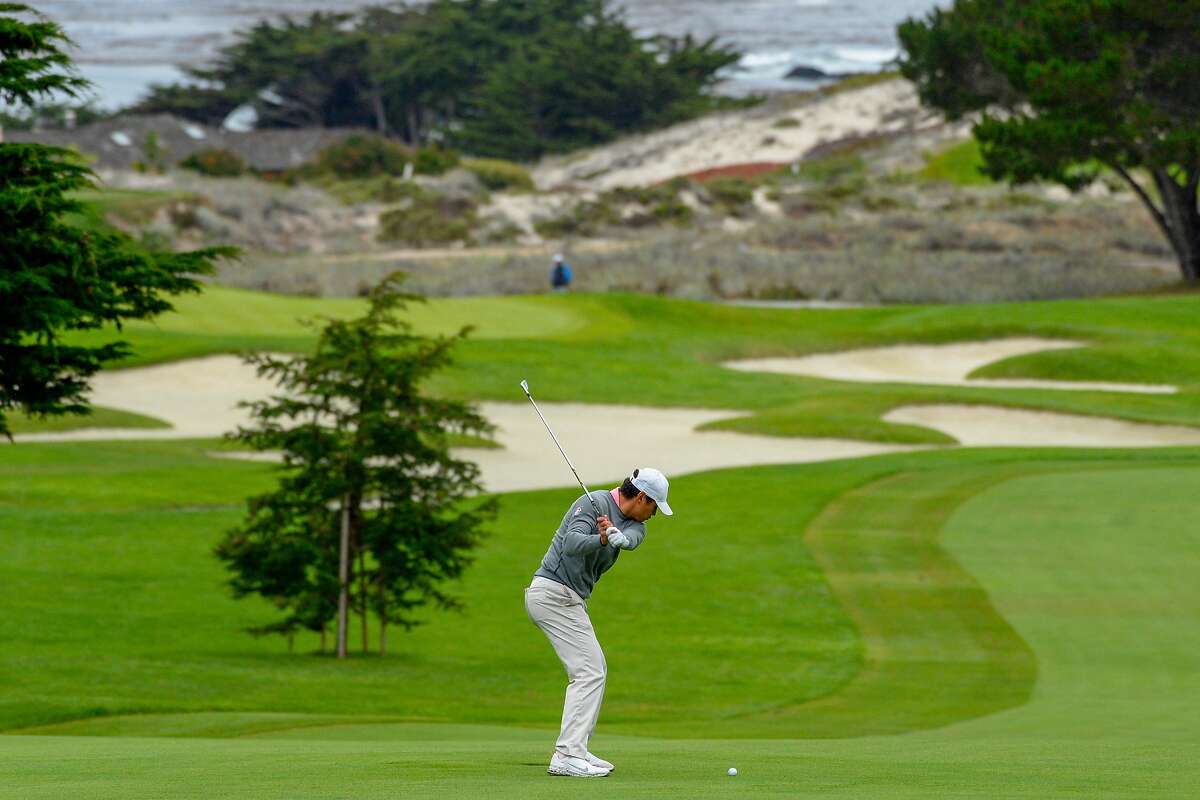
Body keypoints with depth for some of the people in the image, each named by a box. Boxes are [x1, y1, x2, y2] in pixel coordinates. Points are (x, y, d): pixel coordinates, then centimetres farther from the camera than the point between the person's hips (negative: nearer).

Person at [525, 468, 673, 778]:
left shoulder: (634, 525, 11)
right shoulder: (593, 503, -12)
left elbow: (631, 539, -14)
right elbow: (572, 542, -26)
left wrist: (615, 533, -37)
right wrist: (602, 539, -45)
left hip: (570, 600, 10)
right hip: (554, 592, -10)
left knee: (594, 670, 15)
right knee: (589, 671, -15)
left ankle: (575, 751, 17)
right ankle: (567, 757, -20)